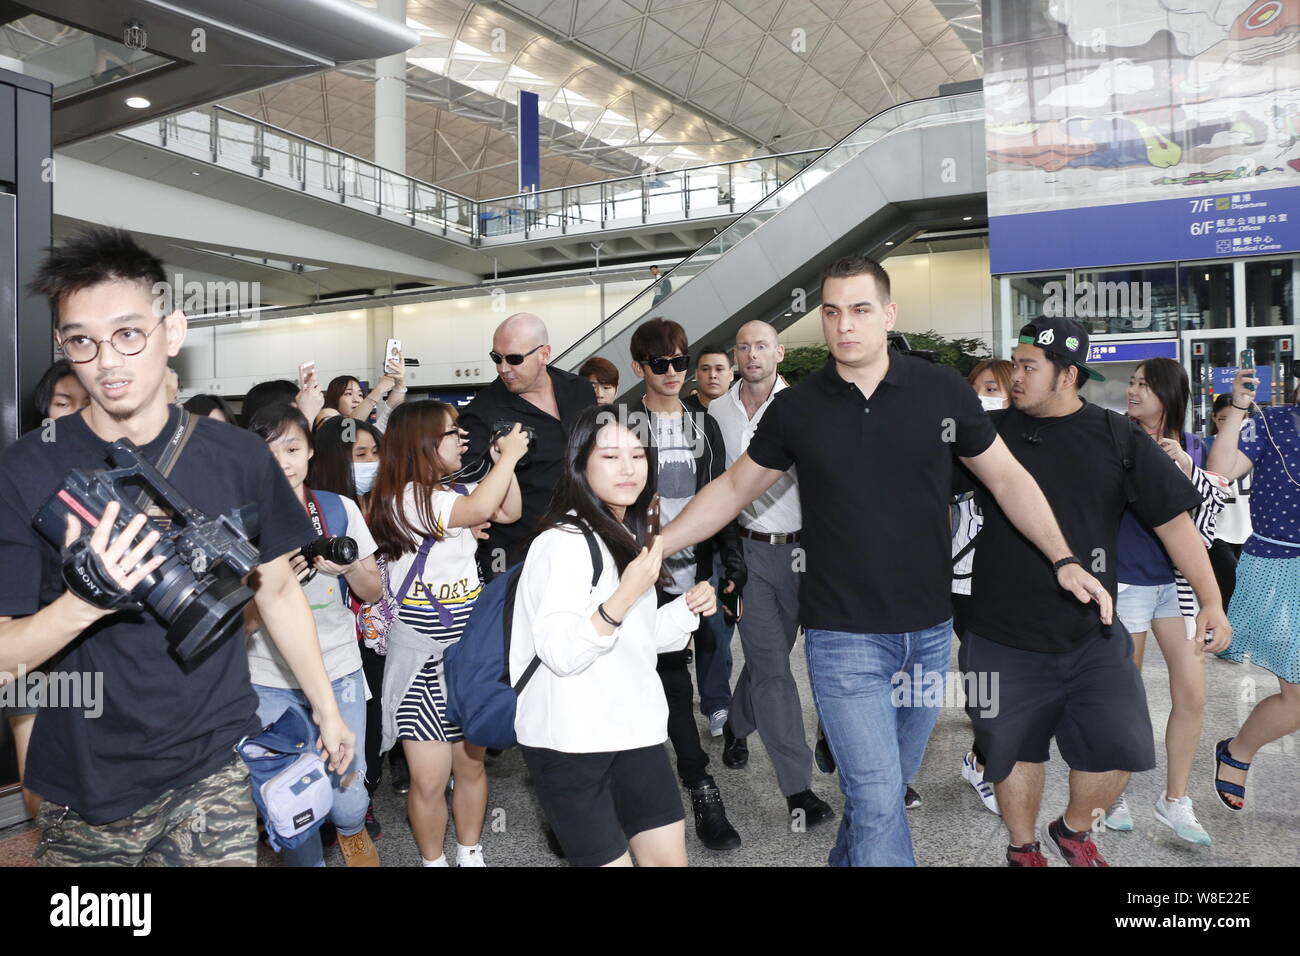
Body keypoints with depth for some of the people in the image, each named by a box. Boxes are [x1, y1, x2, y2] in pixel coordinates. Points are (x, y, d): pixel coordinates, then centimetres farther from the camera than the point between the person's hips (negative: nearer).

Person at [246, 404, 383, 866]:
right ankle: (306, 859, 34)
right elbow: (245, 623, -6)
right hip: (271, 682, -1)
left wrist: (350, 567, -15)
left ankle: (352, 830, 34)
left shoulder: (341, 508, -1)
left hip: (340, 674, 1)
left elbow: (373, 592, 6)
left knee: (347, 798, -1)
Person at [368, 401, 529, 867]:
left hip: (470, 650, 7)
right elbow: (477, 509, -28)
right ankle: (433, 860, 22)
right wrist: (509, 455, -15)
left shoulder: (454, 490, 9)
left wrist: (503, 462, 5)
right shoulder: (403, 497, -16)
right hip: (423, 657, -7)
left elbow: (508, 512, 19)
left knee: (471, 763, 14)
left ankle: (470, 854, 32)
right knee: (429, 779, -2)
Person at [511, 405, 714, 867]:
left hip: (634, 729, 8)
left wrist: (688, 608, 5)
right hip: (571, 742, -8)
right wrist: (625, 595, -31)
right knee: (609, 858, 0)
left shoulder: (629, 539, 12)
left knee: (670, 857, 10)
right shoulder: (562, 542, -15)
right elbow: (559, 652, -23)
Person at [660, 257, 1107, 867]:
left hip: (928, 631, 3)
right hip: (842, 635, -2)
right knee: (877, 798, -5)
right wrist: (653, 549, -2)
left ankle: (848, 859, 44)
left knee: (893, 780, 19)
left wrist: (1063, 560, -4)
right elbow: (733, 489, 4)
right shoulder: (796, 408, -4)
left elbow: (1006, 477, 5)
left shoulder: (942, 392, -4)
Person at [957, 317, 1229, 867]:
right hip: (1003, 635, 0)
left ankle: (1073, 832, 27)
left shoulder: (1117, 438, 0)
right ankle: (1023, 849, 36)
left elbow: (1174, 520, 1)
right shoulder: (991, 431, 0)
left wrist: (1210, 599, -3)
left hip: (1091, 632, 1)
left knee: (1117, 744, -3)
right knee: (1015, 749, 11)